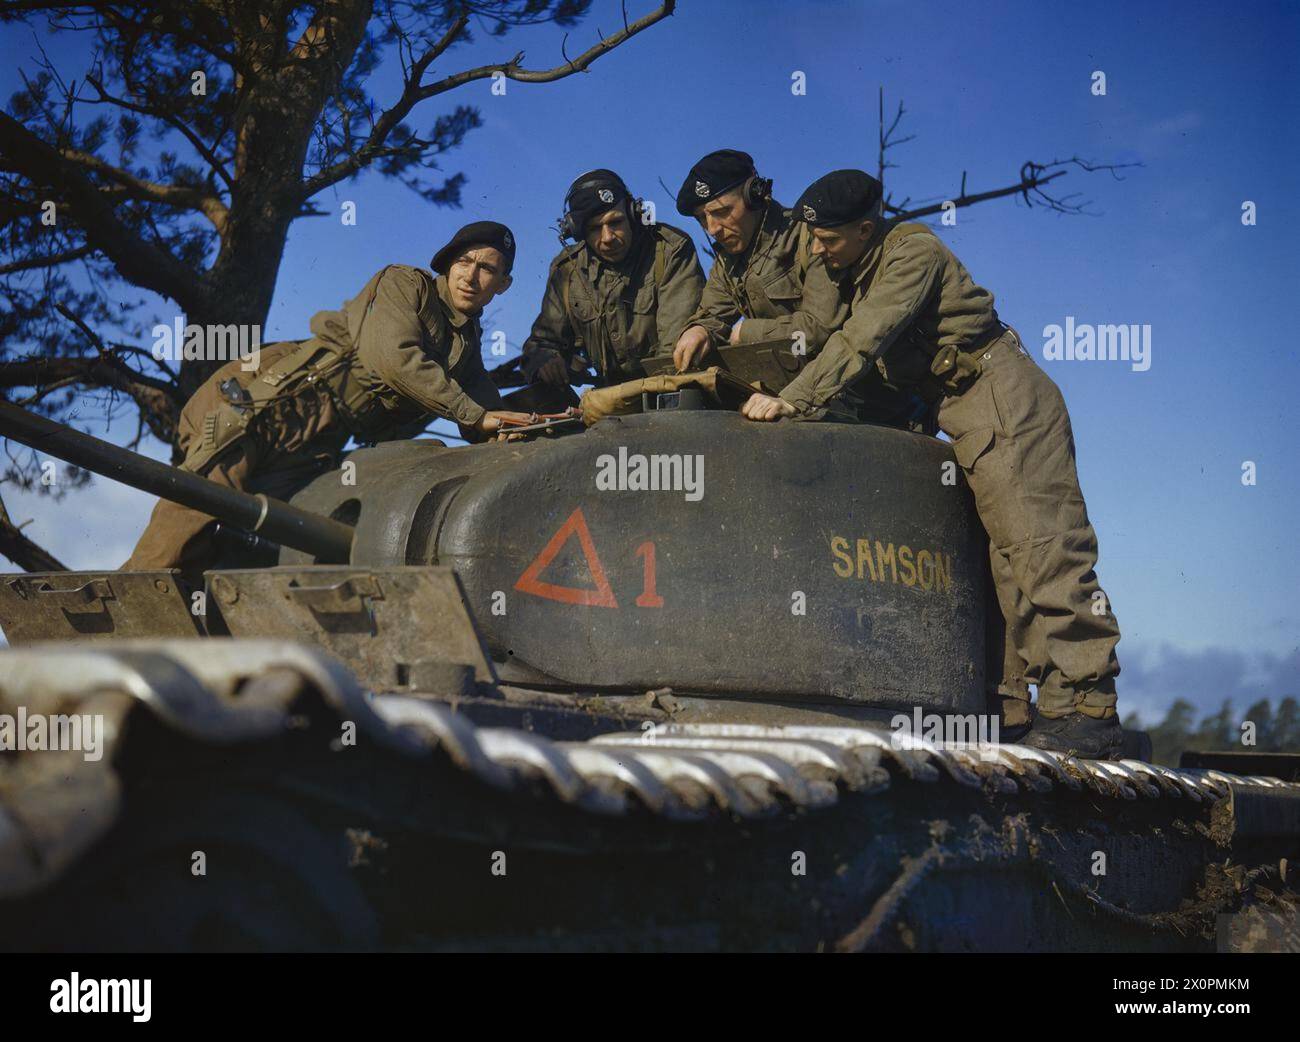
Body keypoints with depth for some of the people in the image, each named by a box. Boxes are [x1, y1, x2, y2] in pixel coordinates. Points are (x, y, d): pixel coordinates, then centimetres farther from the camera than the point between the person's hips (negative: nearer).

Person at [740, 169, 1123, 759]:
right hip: (969, 415, 10)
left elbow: (861, 344, -20)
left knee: (1039, 547, -17)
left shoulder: (913, 253, -11)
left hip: (1004, 399, -10)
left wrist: (789, 401, -21)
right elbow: (862, 356, 16)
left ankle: (1088, 707, -22)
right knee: (1008, 556, 4)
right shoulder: (864, 274, 18)